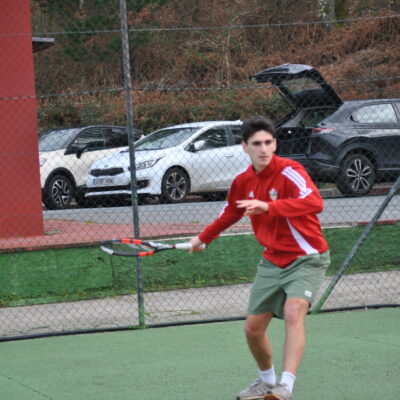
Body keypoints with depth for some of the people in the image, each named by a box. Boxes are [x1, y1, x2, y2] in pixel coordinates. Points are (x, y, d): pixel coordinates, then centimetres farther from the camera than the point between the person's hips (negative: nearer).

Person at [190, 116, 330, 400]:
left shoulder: (289, 171, -19)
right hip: (273, 262, 7)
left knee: (293, 313, -30)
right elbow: (231, 213, 24)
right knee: (253, 328, 7)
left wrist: (268, 206, -47)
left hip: (306, 259, -7)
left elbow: (315, 203, -38)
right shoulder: (243, 182, 2)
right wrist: (204, 238, 36)